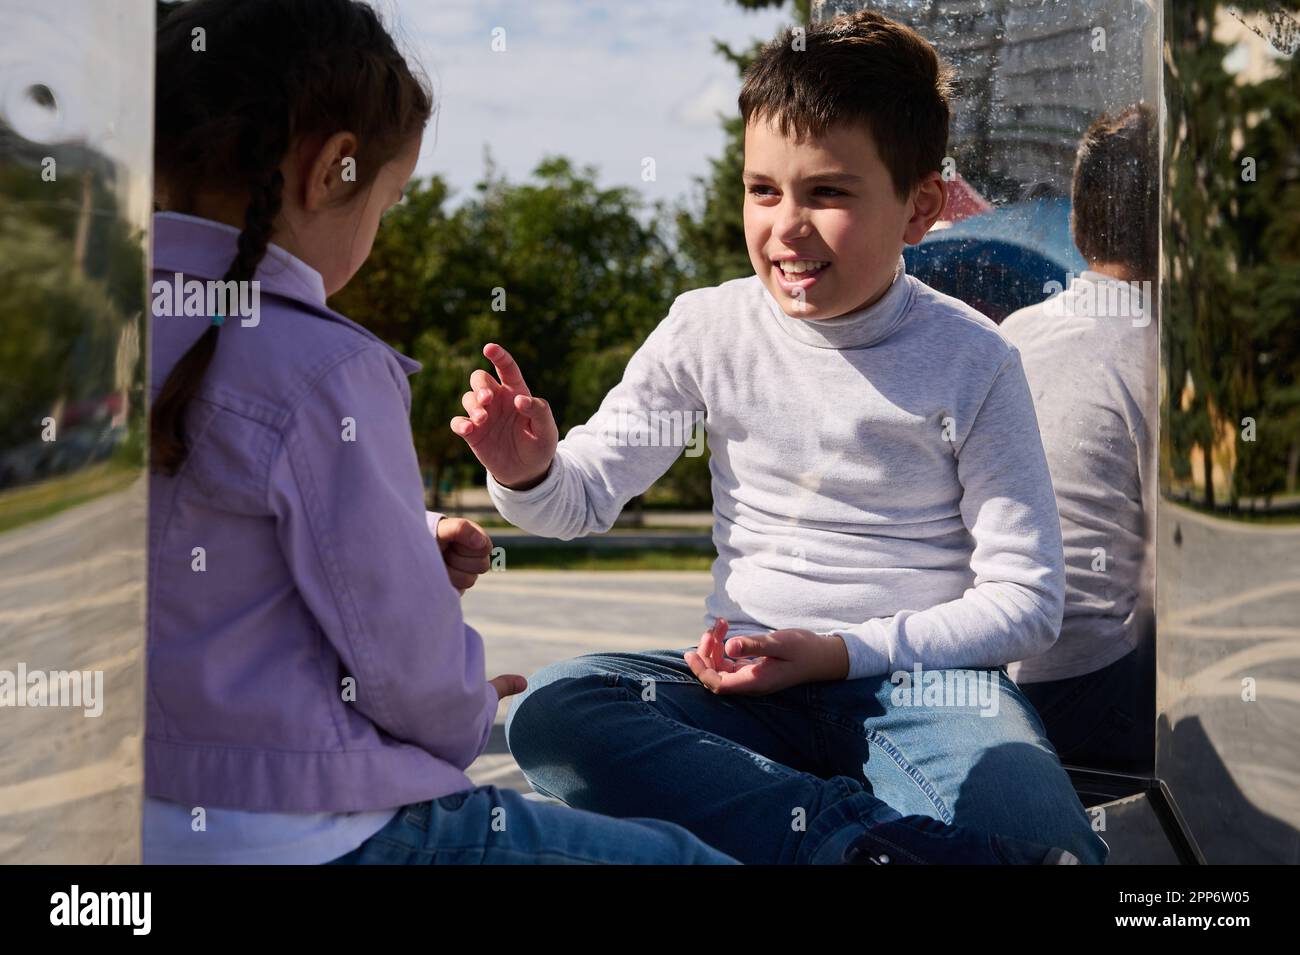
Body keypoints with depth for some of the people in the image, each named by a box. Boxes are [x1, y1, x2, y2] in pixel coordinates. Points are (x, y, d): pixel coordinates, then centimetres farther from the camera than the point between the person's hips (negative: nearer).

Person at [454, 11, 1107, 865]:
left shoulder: (970, 360, -5)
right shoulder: (710, 330, 0)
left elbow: (1026, 599, -4)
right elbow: (586, 495, 6)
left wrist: (841, 653, -14)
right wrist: (529, 473, -19)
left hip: (924, 674, -2)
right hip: (752, 683, 3)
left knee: (1043, 838, -33)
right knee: (549, 711, -27)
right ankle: (869, 837, -30)